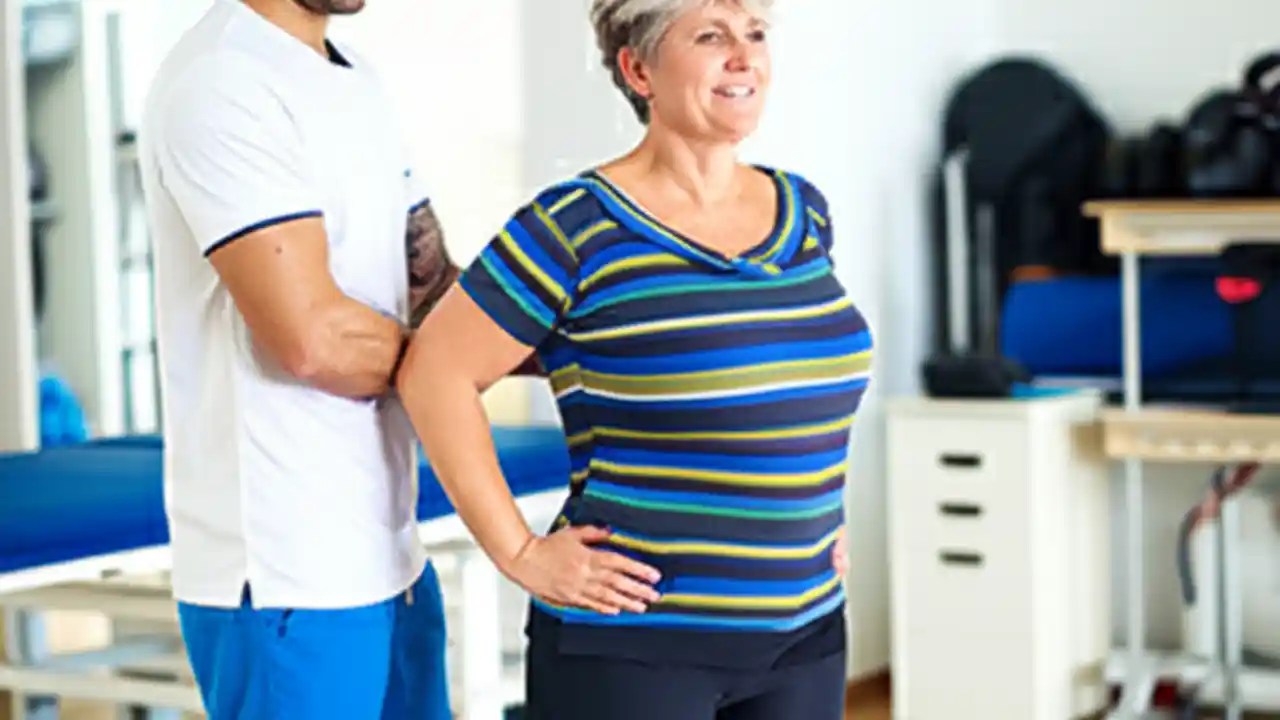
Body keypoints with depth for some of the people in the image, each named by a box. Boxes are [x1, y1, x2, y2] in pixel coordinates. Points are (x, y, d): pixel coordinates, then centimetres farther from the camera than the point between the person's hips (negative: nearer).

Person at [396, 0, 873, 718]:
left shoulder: (804, 211, 9)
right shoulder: (579, 230, -10)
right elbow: (437, 370, -10)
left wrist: (821, 518, 15)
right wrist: (519, 553, -11)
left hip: (805, 635, 6)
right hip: (631, 642, -6)